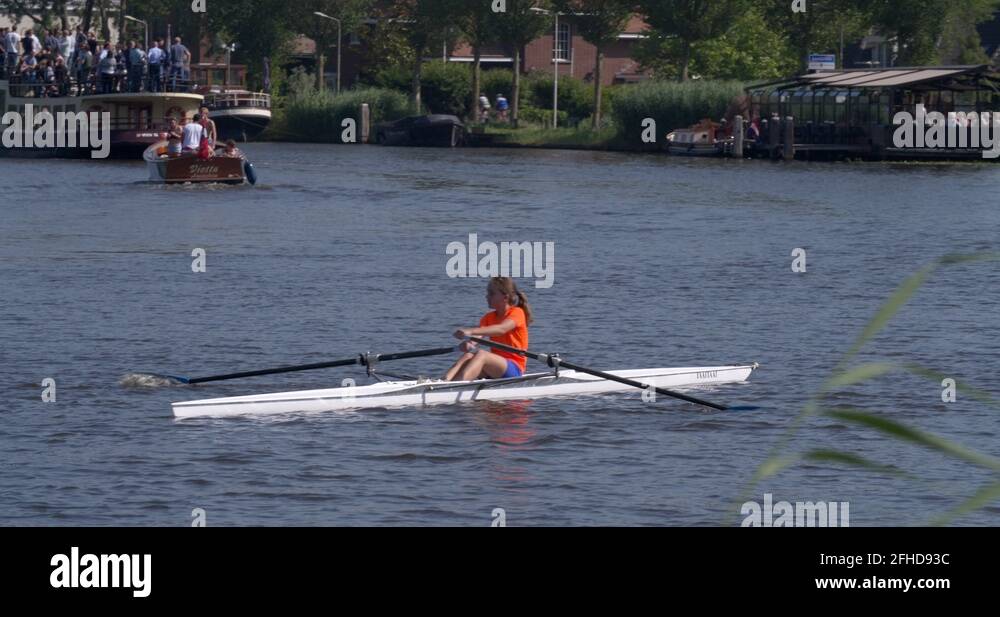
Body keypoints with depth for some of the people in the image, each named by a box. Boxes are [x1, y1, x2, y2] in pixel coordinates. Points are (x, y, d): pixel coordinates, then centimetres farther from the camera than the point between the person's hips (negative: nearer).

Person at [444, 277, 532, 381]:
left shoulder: (517, 313, -5)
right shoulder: (489, 318, 16)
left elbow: (501, 329, -27)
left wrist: (471, 331, -42)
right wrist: (469, 343, -30)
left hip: (514, 368, -6)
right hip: (495, 367, 6)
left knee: (481, 355, -32)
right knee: (468, 356, -24)